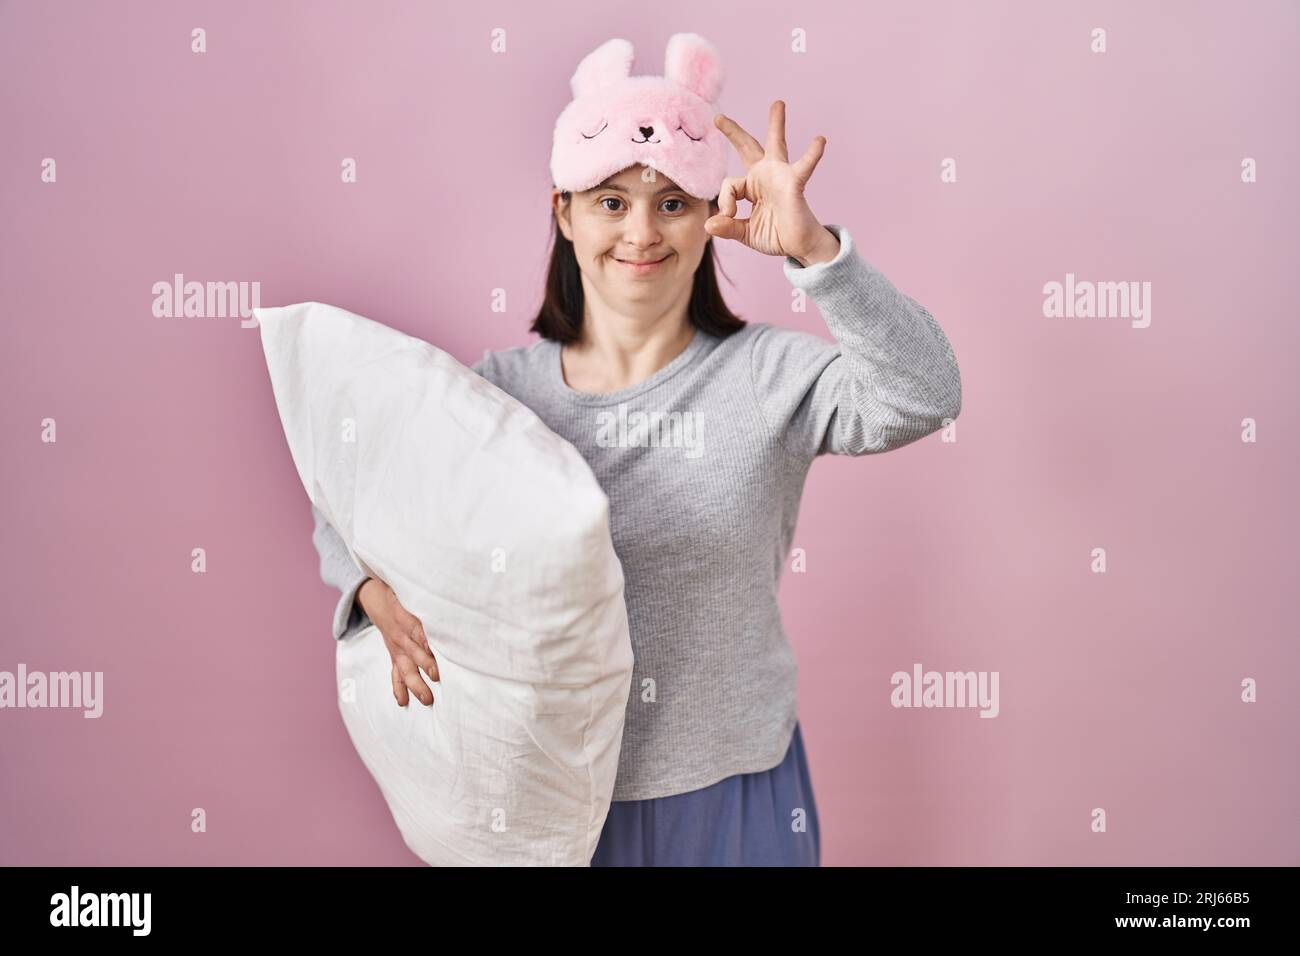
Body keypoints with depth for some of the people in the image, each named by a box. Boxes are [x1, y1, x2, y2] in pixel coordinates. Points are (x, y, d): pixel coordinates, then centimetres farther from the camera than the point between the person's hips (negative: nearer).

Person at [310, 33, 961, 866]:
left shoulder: (770, 375, -11)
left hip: (731, 787, -1)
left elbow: (925, 397, -27)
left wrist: (814, 249, -37)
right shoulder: (497, 388, -6)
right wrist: (381, 594, -19)